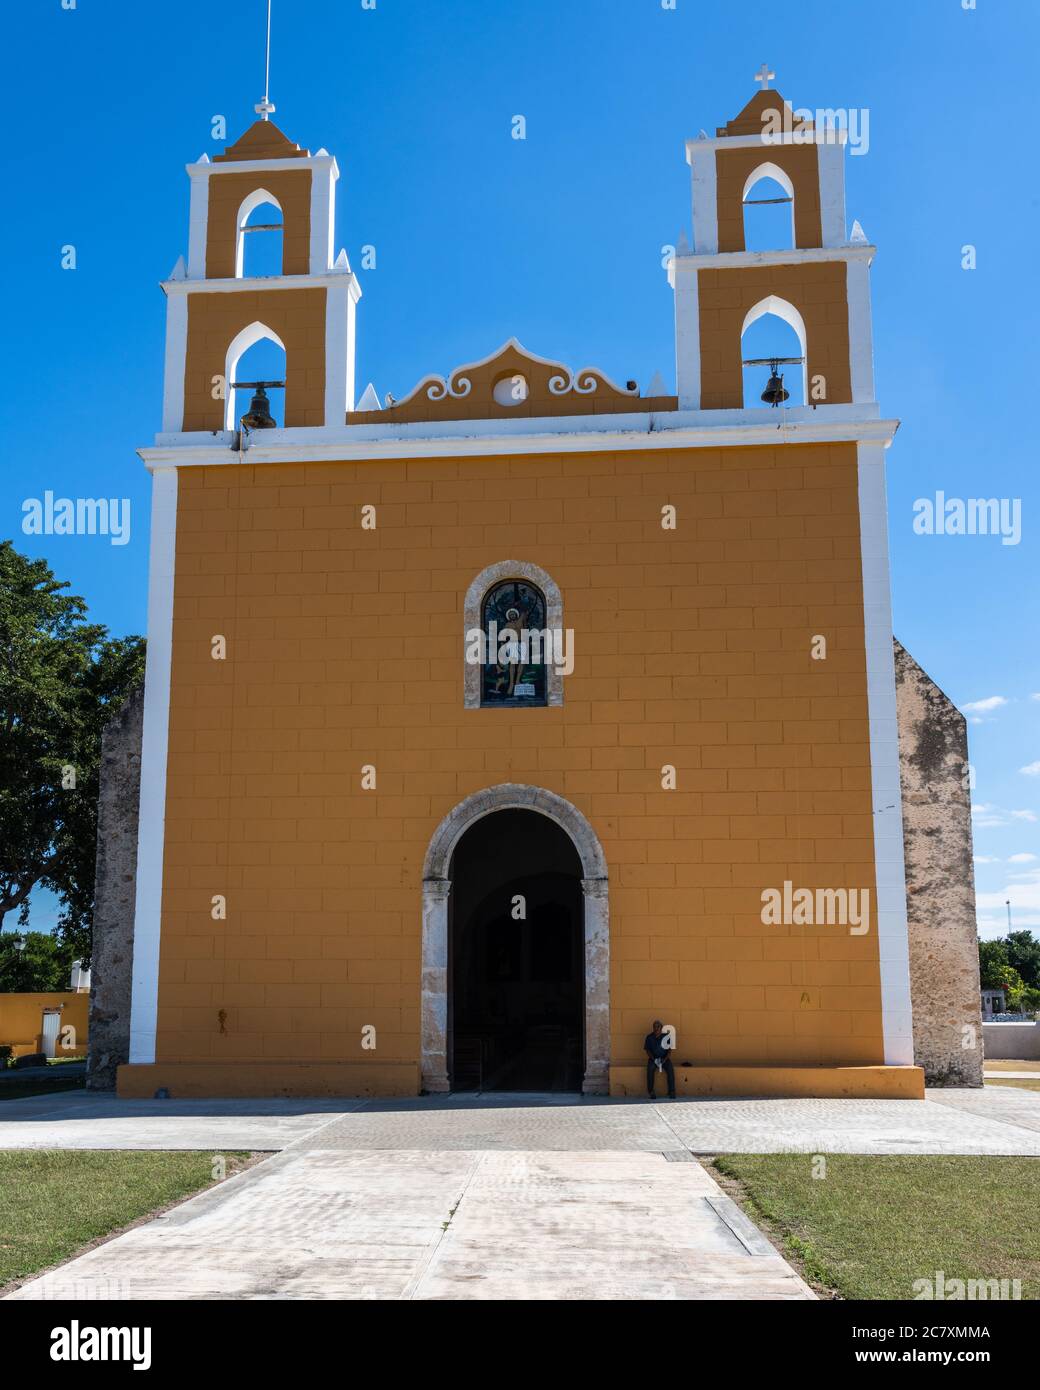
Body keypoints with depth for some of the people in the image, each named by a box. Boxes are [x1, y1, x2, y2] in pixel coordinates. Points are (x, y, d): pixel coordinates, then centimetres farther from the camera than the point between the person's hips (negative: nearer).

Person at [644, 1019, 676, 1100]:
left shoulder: (666, 1037, 2)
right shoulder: (649, 1037, 3)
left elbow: (669, 1049, 1)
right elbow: (647, 1050, 2)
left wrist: (665, 1059, -15)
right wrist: (654, 1059, -14)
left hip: (664, 1058, 0)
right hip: (653, 1059, 0)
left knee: (670, 1069, -30)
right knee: (650, 1069, -33)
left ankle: (672, 1092, -26)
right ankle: (650, 1092, -27)